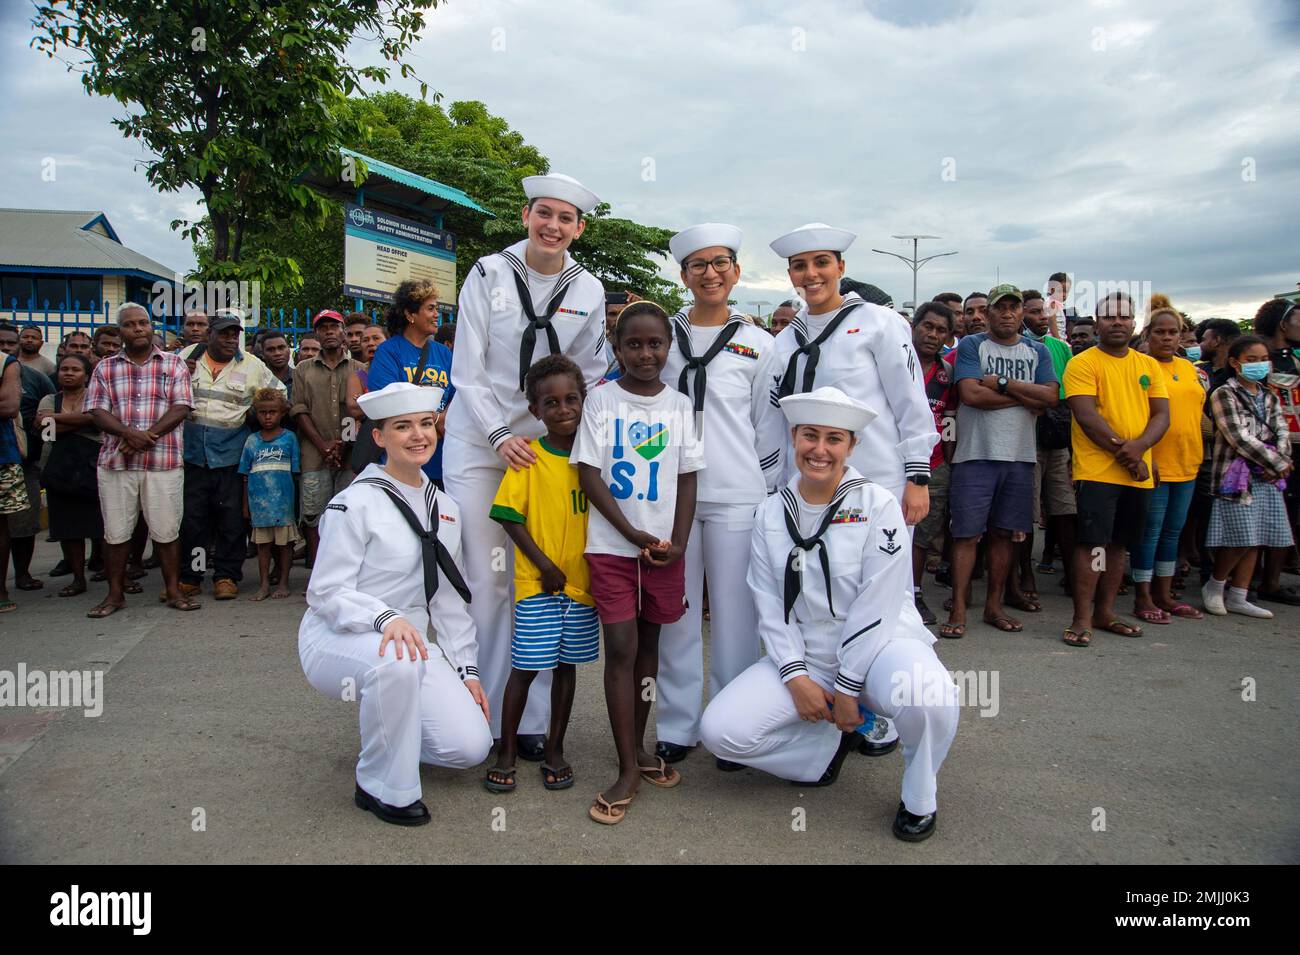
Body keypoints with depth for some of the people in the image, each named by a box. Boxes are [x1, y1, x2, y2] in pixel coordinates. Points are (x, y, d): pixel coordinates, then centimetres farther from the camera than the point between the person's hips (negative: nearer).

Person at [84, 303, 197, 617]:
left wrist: (149, 434, -14)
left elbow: (181, 407, -2)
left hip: (164, 461, -2)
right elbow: (97, 411, 3)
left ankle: (174, 591, 12)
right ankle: (115, 594, 18)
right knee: (115, 532, 6)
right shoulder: (105, 368, 12)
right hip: (116, 461, 2)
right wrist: (129, 434, -15)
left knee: (166, 531, 2)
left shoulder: (174, 363, 7)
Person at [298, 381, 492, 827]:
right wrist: (385, 617, -35)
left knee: (471, 746, -10)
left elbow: (450, 600, 11)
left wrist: (467, 670, 4)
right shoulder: (356, 502, -13)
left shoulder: (445, 509, 8)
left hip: (411, 643, 6)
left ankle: (387, 731, 20)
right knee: (396, 662, -40)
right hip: (336, 640, -6)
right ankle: (383, 788, -15)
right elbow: (326, 593, -17)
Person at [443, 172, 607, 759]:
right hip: (478, 440, -2)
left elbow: (588, 377, 9)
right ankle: (483, 716, 13)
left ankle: (531, 720, 12)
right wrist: (500, 436, -16)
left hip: (547, 445, 2)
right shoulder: (489, 274, -2)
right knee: (484, 580, 0)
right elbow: (467, 370, -5)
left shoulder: (588, 291, 5)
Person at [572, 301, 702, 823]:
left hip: (664, 548, 3)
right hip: (612, 544, -3)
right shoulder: (601, 399, -3)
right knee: (621, 648, -4)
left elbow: (688, 478, 5)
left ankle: (638, 747, 28)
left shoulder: (680, 404, 5)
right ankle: (628, 769, 5)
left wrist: (678, 542, -7)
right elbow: (589, 475, -7)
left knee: (648, 643, 13)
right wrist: (635, 535, -12)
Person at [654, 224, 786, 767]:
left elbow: (769, 428, 8)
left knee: (734, 614, 2)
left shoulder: (759, 345, 7)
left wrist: (770, 495, 5)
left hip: (736, 497, -1)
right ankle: (677, 728, 19)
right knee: (675, 614, 6)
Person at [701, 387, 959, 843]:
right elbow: (771, 604, -1)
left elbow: (877, 606, -15)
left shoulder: (878, 505, -10)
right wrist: (795, 676, -11)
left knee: (926, 696, -38)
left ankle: (919, 799, -3)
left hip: (879, 646, -3)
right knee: (721, 729, -15)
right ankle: (834, 744, 11)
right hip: (805, 655, 4)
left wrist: (847, 689, -15)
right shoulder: (772, 514, 2)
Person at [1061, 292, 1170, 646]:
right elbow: (1086, 415, -12)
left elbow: (1161, 415, 7)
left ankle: (1104, 612, 22)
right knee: (1092, 543, -9)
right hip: (1096, 470, -6)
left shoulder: (1149, 365, 13)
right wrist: (1123, 451, -15)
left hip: (1139, 473, 6)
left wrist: (1139, 446, -12)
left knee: (1117, 544, 12)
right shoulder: (1082, 363, -3)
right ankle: (1082, 619, -5)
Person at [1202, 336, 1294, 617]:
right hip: (1236, 475, -7)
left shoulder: (1269, 397, 17)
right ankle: (1214, 587, 10)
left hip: (1268, 477, 7)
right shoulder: (1225, 394, -5)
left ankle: (1237, 597, 14)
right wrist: (1278, 463, -10)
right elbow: (1239, 437, -13)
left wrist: (1280, 459, -14)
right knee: (1241, 538, -10)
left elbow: (1282, 431, 6)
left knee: (1256, 539, 6)